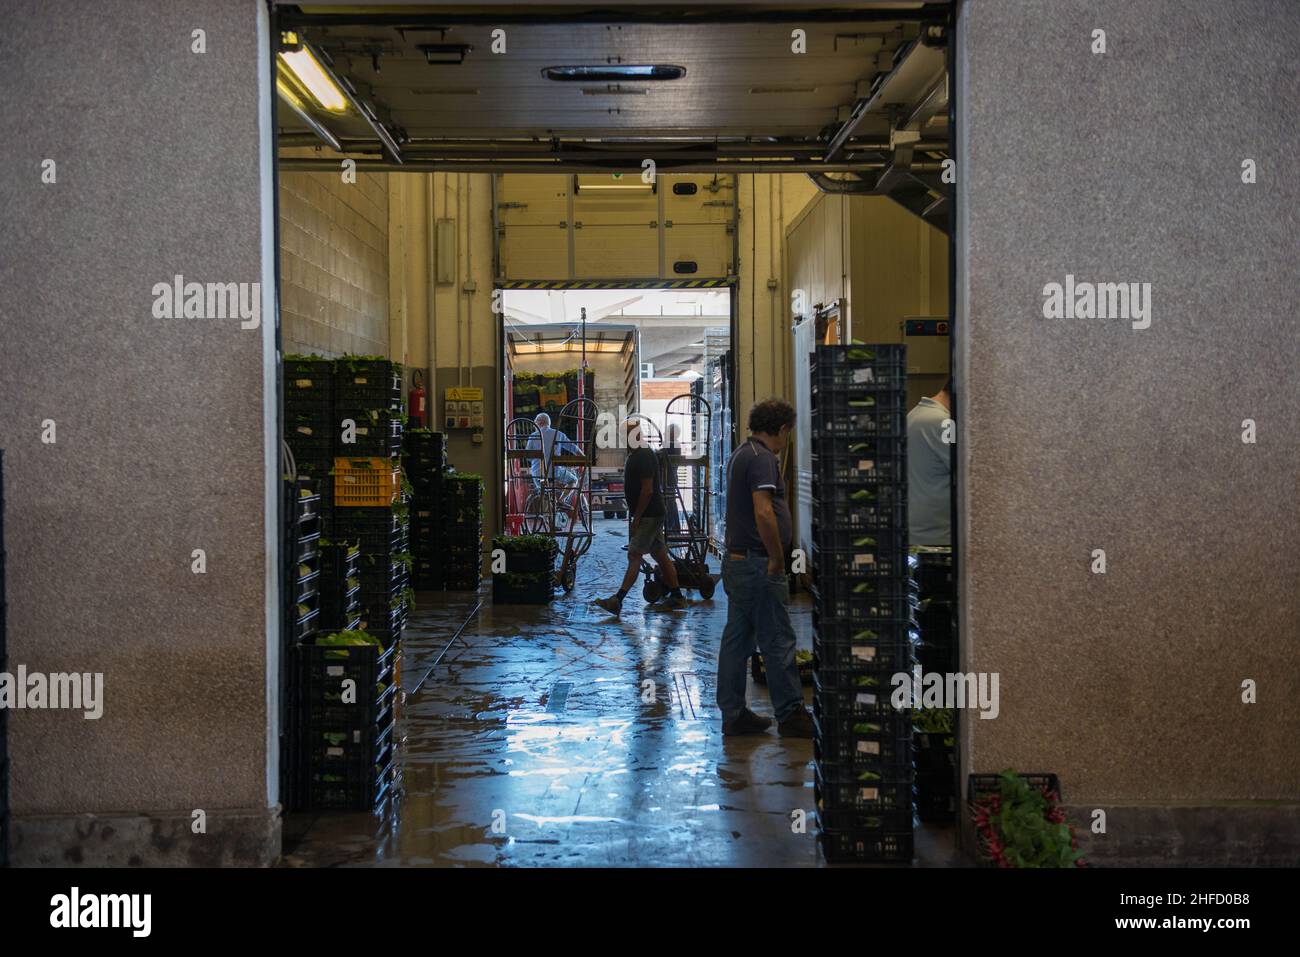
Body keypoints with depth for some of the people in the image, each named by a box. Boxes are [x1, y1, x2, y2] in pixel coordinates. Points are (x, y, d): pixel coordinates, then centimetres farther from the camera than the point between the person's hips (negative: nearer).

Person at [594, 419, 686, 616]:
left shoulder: (644, 457, -17)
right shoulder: (637, 454, 16)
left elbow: (647, 490, -22)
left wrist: (636, 519, -20)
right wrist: (635, 516, 21)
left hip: (648, 516, -10)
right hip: (652, 516, 10)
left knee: (634, 556, -12)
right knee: (660, 555, 13)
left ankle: (617, 601, -14)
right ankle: (676, 597, 18)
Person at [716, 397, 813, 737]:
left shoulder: (740, 454, 16)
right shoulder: (762, 458, -15)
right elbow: (763, 512, -26)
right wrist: (777, 559, -16)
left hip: (735, 563, 10)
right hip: (758, 565, -10)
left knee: (736, 639, 11)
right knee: (778, 641, -3)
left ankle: (733, 714, 16)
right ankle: (790, 715, 4)